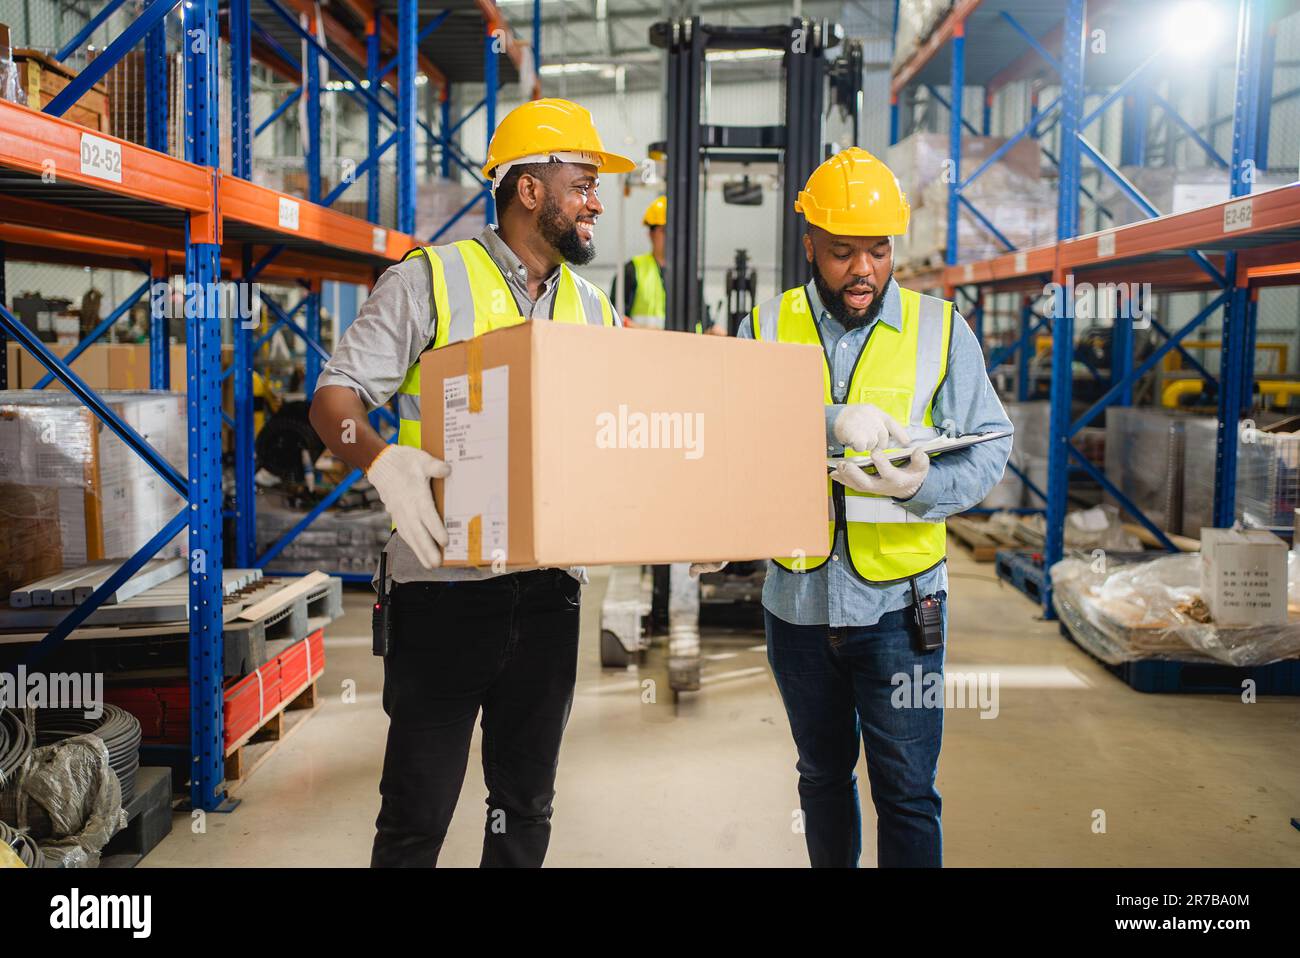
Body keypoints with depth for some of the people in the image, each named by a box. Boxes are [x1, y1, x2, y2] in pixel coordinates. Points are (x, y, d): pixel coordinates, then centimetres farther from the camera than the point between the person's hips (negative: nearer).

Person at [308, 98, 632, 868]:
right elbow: (335, 395, -7)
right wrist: (382, 460, -27)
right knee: (418, 811, 4)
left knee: (527, 803, 17)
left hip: (550, 588, 5)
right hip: (445, 583, -4)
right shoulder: (431, 281, -3)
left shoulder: (593, 310, 11)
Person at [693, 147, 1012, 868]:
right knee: (822, 777, 20)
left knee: (907, 794, 4)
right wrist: (833, 422, -27)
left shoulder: (940, 330, 0)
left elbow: (987, 450, -1)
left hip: (898, 602, -1)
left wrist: (922, 485, -21)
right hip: (797, 599, 2)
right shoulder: (766, 328, 2)